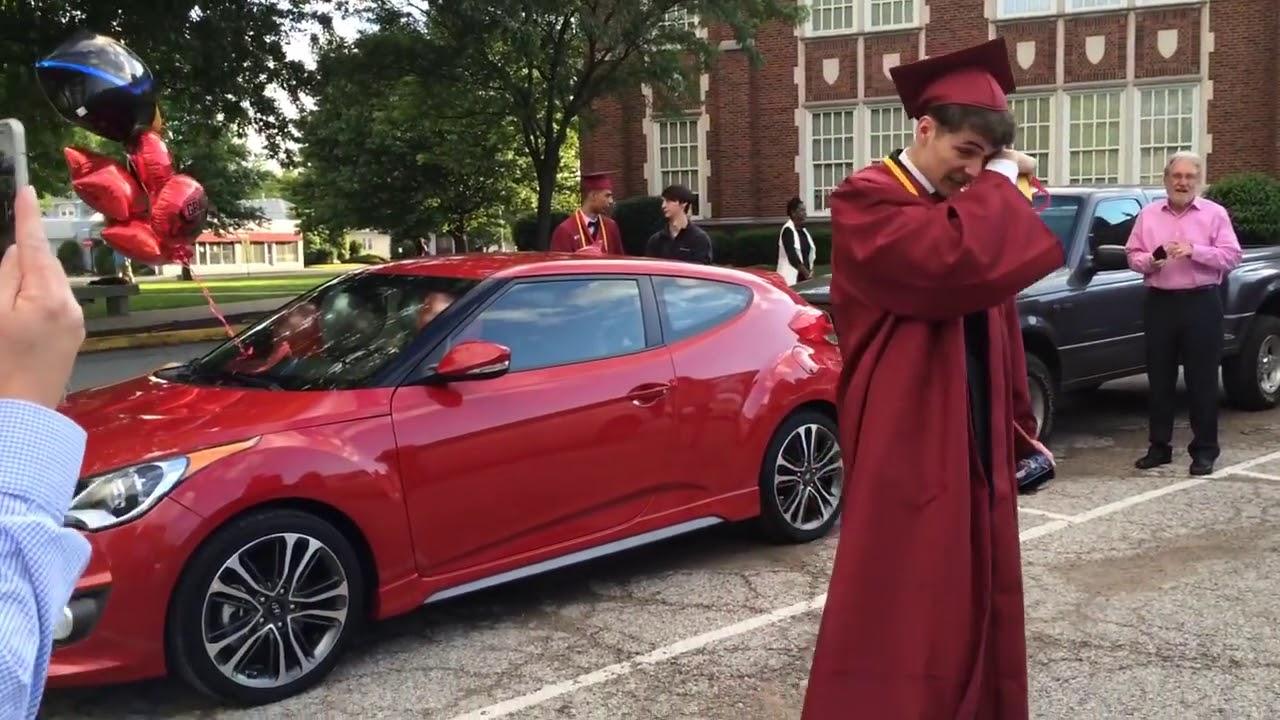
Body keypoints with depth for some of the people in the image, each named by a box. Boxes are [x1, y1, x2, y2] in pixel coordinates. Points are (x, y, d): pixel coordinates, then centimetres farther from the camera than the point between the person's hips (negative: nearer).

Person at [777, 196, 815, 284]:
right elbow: (792, 256, -17)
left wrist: (811, 272, 1)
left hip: (804, 277, 7)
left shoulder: (804, 230, 13)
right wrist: (807, 273, -19)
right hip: (790, 278, -7)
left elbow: (810, 255, 15)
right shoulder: (787, 231, -10)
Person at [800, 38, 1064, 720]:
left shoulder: (970, 205, 12)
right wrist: (1001, 182, -13)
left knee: (970, 610, 16)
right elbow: (960, 260, -30)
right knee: (900, 620, -2)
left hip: (974, 446, 8)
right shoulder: (865, 201, -12)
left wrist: (1018, 431, 16)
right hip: (907, 452, -8)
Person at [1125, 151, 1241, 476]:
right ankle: (1159, 446, 14)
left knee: (1202, 379, 0)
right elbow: (1132, 254, 10)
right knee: (1159, 379, 6)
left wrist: (1194, 251, -17)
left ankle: (1204, 449, 6)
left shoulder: (1215, 214, 3)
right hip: (1159, 302, 3)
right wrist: (1150, 261, -11)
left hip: (1201, 302, -3)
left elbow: (1231, 256, -4)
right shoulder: (1148, 214, 11)